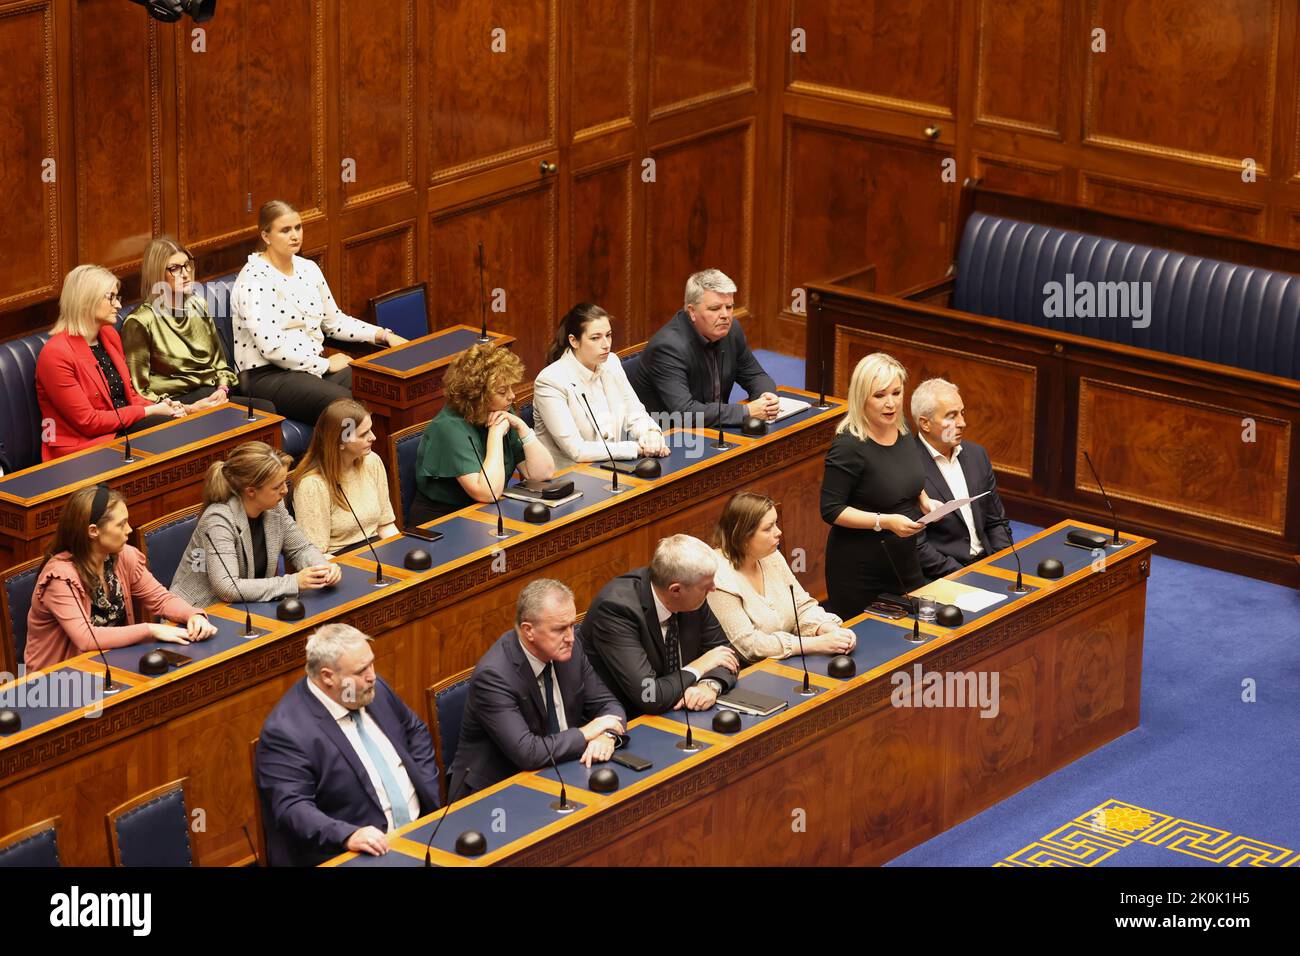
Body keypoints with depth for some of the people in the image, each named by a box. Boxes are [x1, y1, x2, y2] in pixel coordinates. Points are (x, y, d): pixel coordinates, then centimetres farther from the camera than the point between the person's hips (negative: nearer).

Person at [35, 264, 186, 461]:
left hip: (123, 429, 7)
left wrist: (159, 407, -5)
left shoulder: (109, 335, 10)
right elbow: (88, 421, -15)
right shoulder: (56, 354, -16)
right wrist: (149, 412, -14)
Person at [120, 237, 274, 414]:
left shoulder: (198, 306, 16)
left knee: (266, 408, -27)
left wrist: (223, 389, -1)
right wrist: (187, 409, -15)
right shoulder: (140, 322, -4)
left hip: (211, 395, 7)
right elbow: (140, 392, -5)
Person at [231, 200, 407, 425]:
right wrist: (326, 365, -12)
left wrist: (384, 335, 9)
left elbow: (335, 321, 21)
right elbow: (270, 346, -19)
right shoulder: (255, 279, -12)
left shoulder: (308, 269, 13)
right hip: (267, 375, -8)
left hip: (314, 366, 8)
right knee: (347, 404, -32)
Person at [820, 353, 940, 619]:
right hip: (859, 569, -7)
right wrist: (884, 522, -26)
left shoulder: (901, 430, 2)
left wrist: (924, 501, 1)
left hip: (904, 560, 7)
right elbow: (831, 511, -19)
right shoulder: (849, 446, -20)